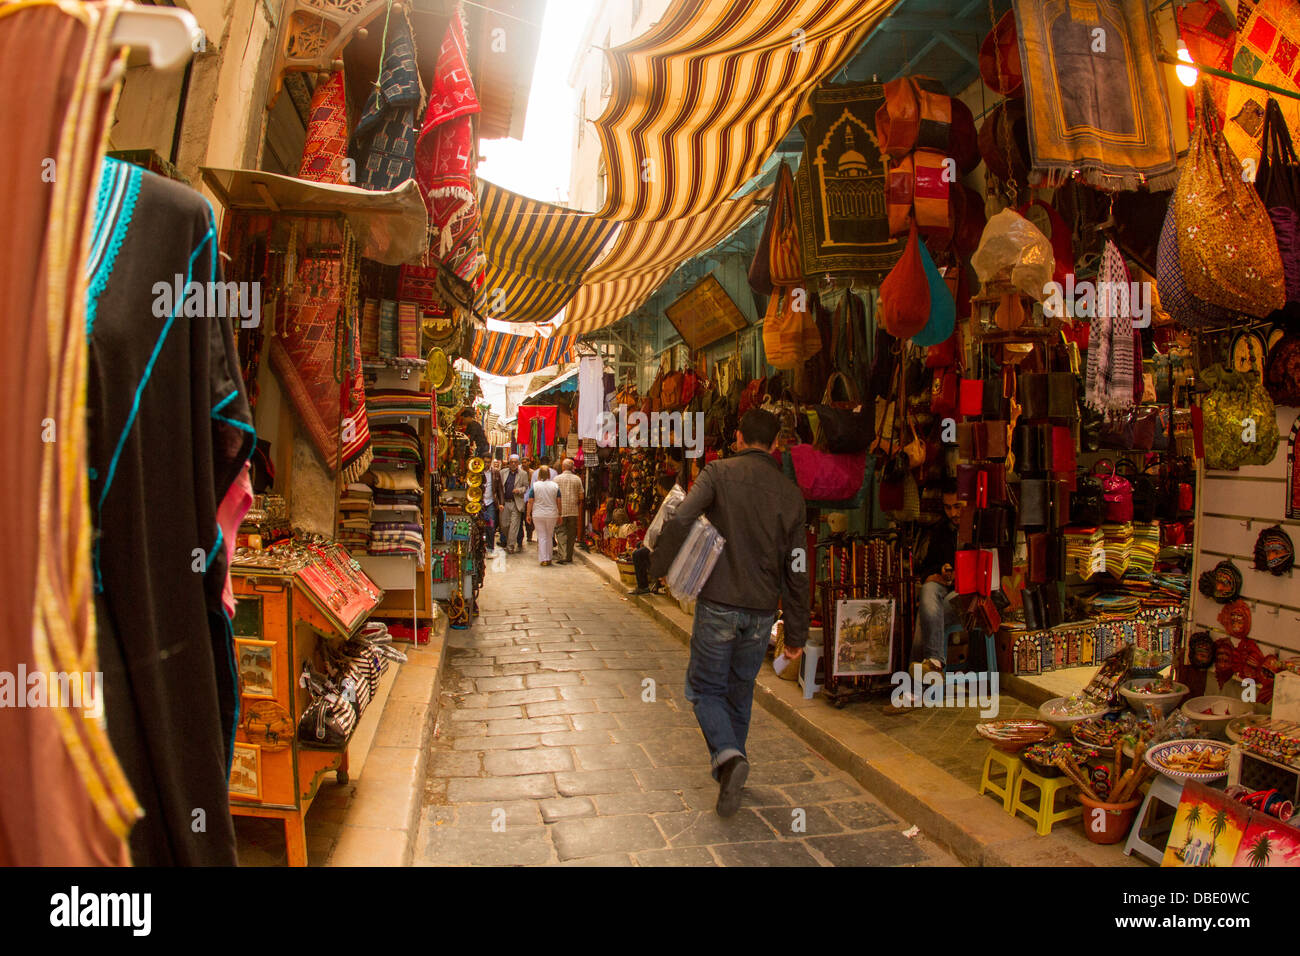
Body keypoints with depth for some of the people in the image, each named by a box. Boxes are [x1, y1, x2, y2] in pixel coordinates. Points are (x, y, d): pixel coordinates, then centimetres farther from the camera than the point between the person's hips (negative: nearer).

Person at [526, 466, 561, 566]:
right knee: (549, 537, 14)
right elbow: (558, 501, 2)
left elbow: (530, 501, -5)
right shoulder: (555, 485, -1)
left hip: (538, 515, -1)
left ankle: (543, 559, 2)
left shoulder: (535, 485, -6)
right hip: (552, 514, 2)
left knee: (542, 537, 4)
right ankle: (548, 558, 17)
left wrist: (528, 514, 3)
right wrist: (559, 514, 11)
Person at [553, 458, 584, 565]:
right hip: (574, 511, 2)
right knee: (571, 534, 9)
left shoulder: (557, 479, -3)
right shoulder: (577, 479, 3)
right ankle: (569, 557, 14)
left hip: (561, 511, -2)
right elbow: (581, 497, 4)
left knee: (562, 533, -1)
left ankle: (562, 556, -11)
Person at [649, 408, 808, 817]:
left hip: (718, 605, -3)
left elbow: (680, 520, -21)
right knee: (740, 691, 20)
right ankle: (729, 766, 31)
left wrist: (659, 566, -3)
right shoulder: (790, 492, 4)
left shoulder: (719, 472, -5)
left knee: (705, 686, 12)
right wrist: (796, 633, 11)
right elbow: (797, 569, 5)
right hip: (762, 612, 4)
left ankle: (728, 755, -10)